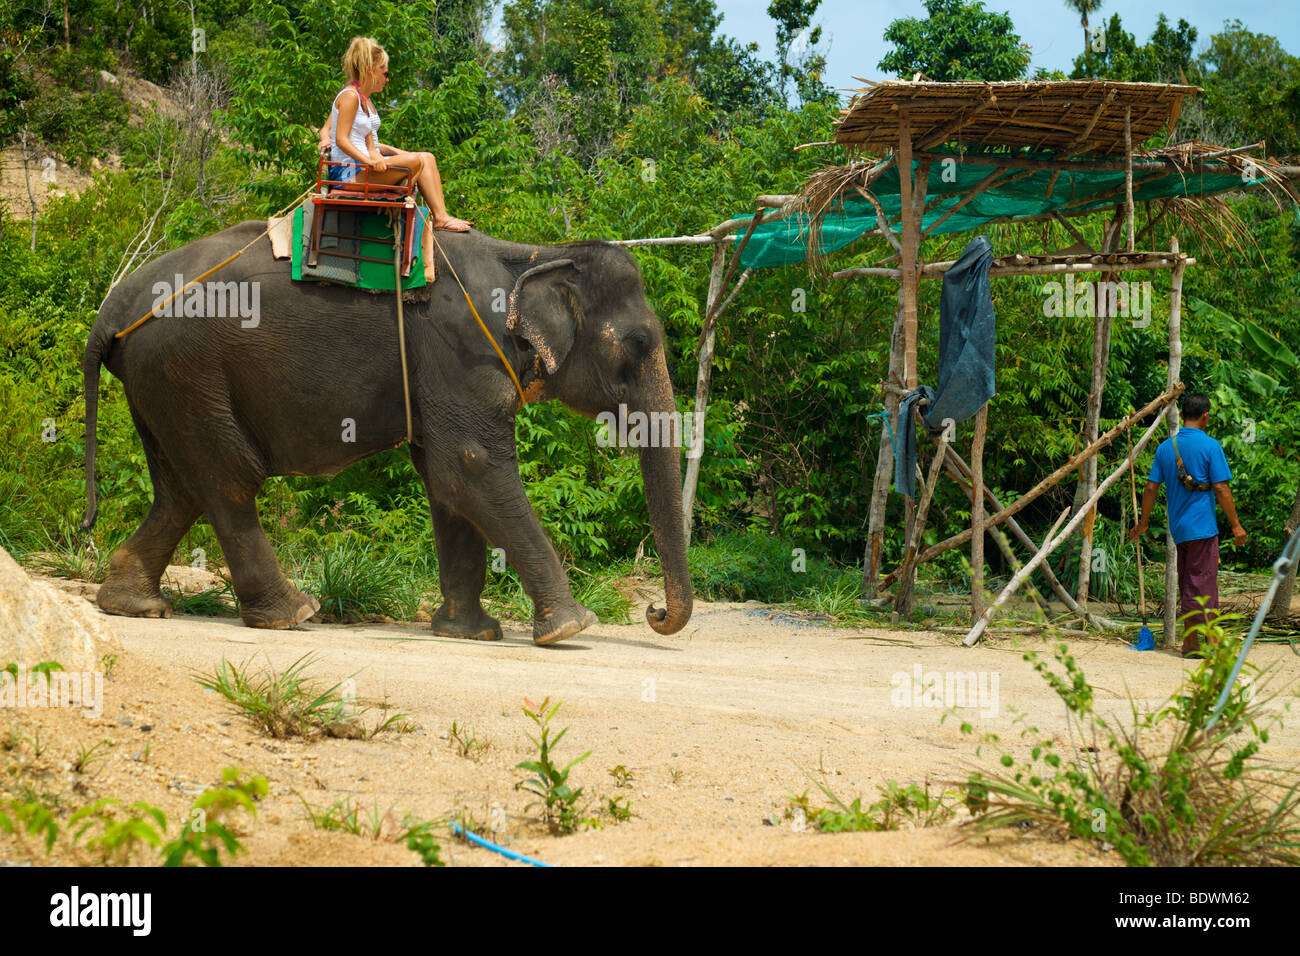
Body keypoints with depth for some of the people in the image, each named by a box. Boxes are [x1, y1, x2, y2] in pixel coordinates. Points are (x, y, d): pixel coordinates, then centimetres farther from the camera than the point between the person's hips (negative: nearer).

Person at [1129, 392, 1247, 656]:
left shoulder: (1165, 447, 7)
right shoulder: (1209, 446, -9)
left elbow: (1151, 488, 8)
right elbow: (1221, 489, -12)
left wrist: (1142, 524, 16)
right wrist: (1236, 525, -6)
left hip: (1178, 527, 6)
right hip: (1202, 526, -6)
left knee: (1188, 584, 12)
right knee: (1202, 584, -4)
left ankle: (1190, 642, 16)